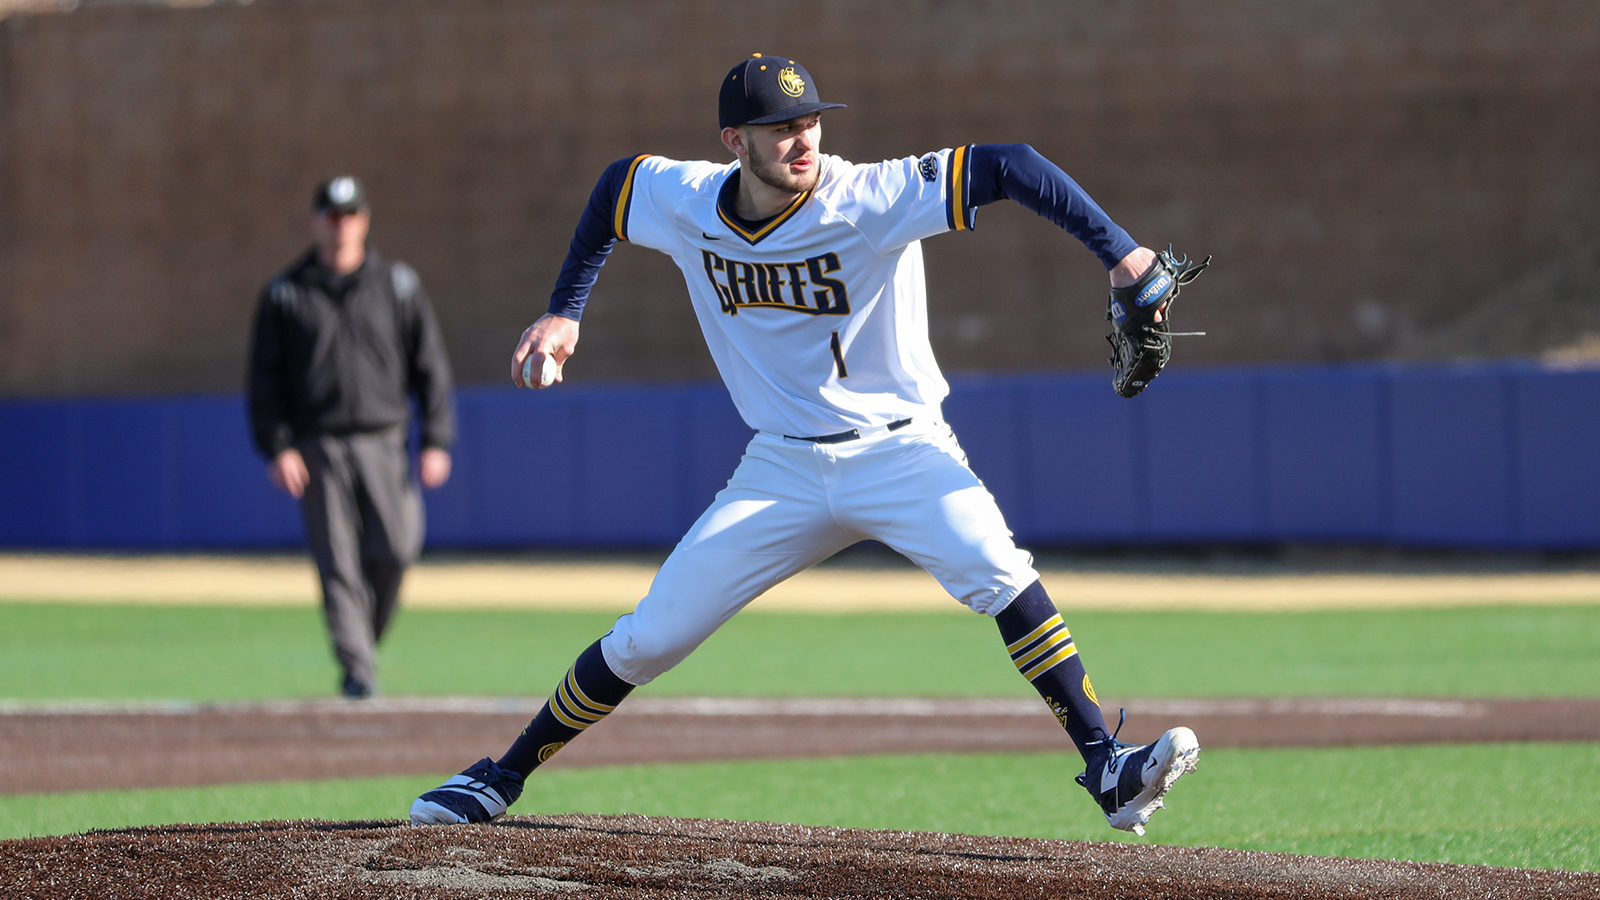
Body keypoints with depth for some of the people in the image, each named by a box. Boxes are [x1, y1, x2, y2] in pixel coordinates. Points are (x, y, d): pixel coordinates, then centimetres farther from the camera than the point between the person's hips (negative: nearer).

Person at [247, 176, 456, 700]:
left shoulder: (397, 285, 8)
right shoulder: (285, 294, 6)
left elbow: (430, 366, 7)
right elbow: (265, 377, 5)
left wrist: (436, 441, -1)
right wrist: (277, 448, -6)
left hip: (382, 444, 1)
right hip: (318, 448, -1)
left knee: (394, 550, -10)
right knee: (336, 561, -7)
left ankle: (367, 634, 15)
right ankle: (358, 670, -5)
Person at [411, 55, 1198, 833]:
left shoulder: (872, 199, -21)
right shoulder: (685, 203, -7)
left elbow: (1008, 167, -27)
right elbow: (617, 182, 16)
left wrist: (1117, 250, -37)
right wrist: (563, 312, 11)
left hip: (901, 451, -3)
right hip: (783, 470, 3)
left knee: (999, 577, -30)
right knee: (645, 640, 2)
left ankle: (1107, 771, -29)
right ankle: (500, 781, 20)